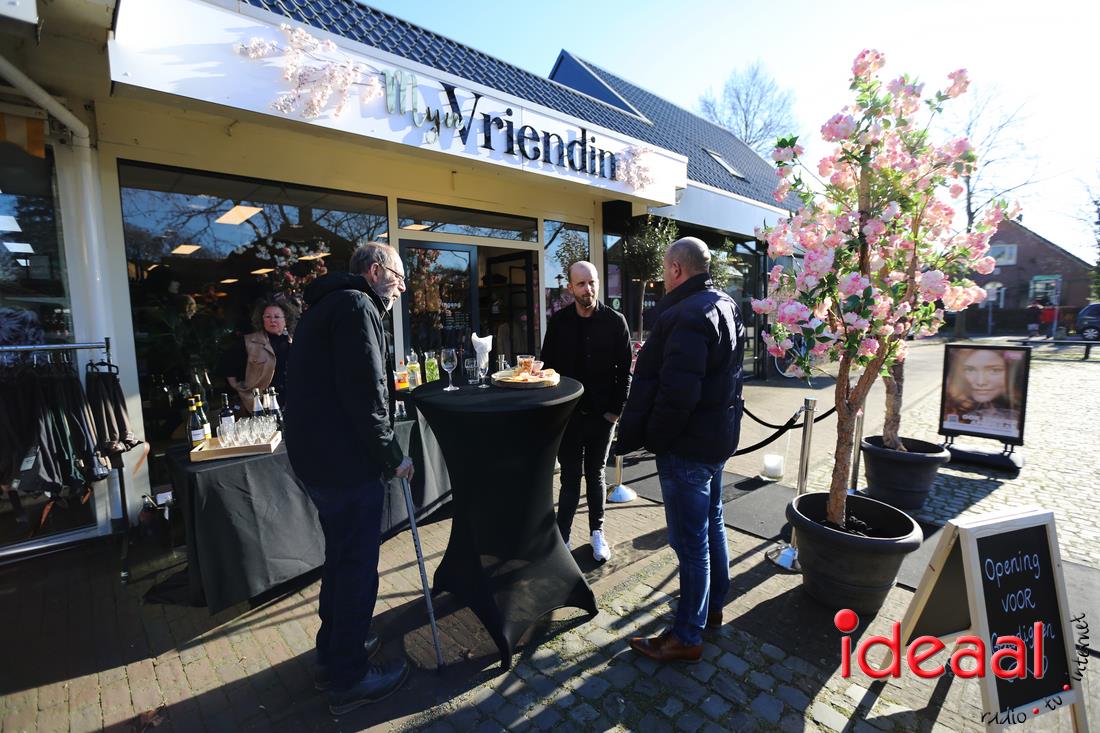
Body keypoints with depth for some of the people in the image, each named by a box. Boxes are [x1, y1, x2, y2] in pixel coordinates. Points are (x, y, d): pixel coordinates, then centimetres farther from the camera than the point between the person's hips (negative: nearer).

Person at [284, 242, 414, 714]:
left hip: (314, 454, 10)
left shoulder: (327, 306, 17)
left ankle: (333, 650, 40)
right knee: (357, 567, 4)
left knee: (340, 556, 23)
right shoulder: (358, 307, -15)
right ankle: (348, 679, 22)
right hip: (346, 461, -10)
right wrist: (393, 457, -13)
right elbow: (365, 396, -23)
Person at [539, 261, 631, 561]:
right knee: (570, 477, 6)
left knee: (596, 475, 14)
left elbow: (624, 370, -1)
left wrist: (617, 409, -6)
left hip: (602, 414, 0)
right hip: (568, 413, 0)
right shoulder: (559, 321, -1)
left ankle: (597, 532, 30)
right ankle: (562, 537, 17)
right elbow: (547, 366, 3)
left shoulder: (615, 321, -3)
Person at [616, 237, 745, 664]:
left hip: (687, 447, -10)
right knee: (711, 524, 23)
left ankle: (687, 637, 21)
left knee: (690, 542, 3)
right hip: (719, 437, 10)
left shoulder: (685, 316, -24)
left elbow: (677, 393, -29)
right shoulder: (726, 306, 9)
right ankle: (713, 607, 42)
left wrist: (650, 437, -15)